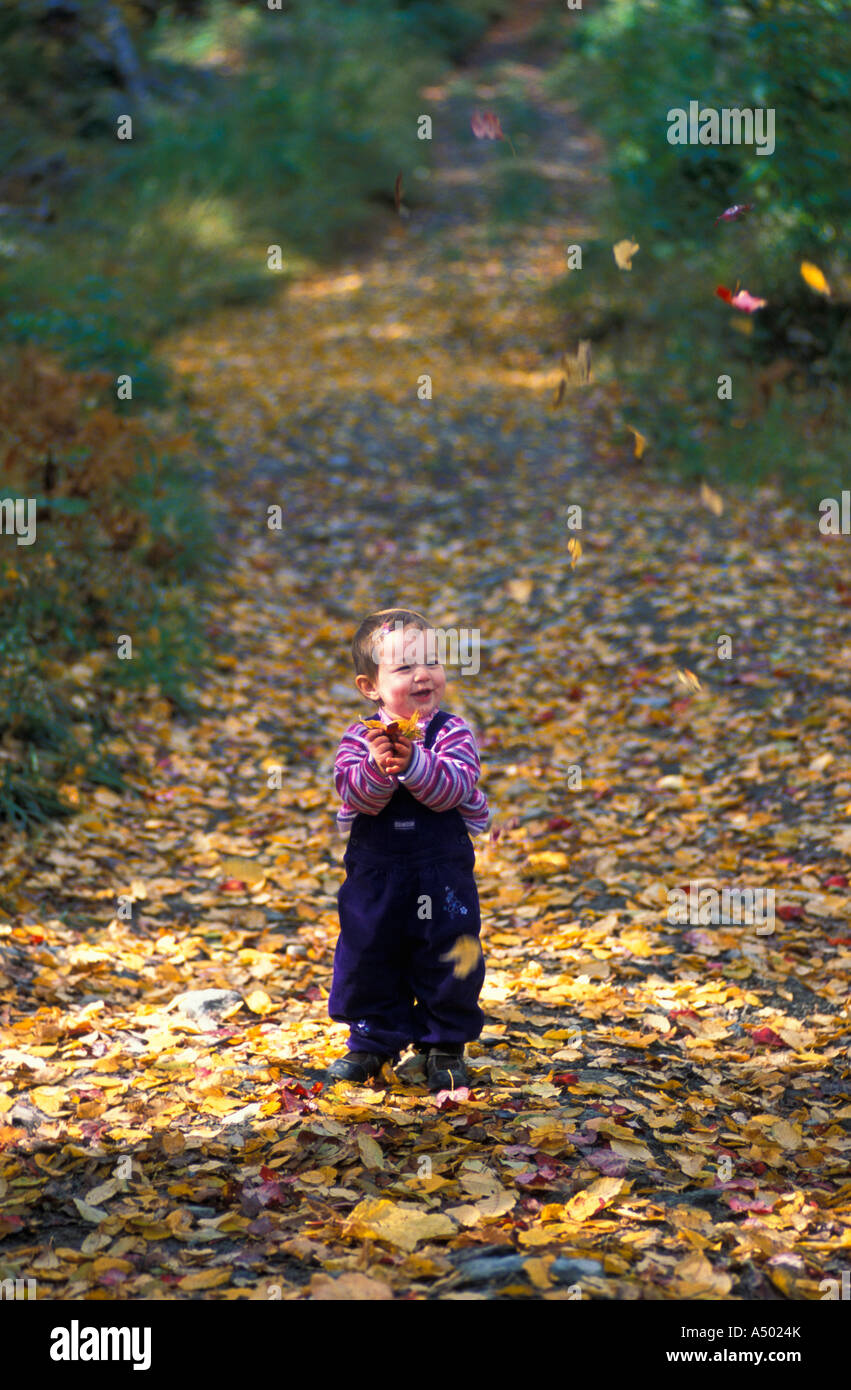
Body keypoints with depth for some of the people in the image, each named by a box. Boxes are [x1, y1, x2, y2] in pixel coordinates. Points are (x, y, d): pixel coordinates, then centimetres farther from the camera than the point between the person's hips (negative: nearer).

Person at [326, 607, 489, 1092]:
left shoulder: (453, 732, -8)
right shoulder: (360, 737, -4)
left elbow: (454, 788, -23)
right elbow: (352, 793, -17)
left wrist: (412, 763, -37)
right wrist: (377, 770, -36)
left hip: (442, 874, -1)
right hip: (374, 875, 1)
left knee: (448, 962, 8)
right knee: (367, 958, 12)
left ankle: (446, 1044, 26)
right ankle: (375, 1040, 31)